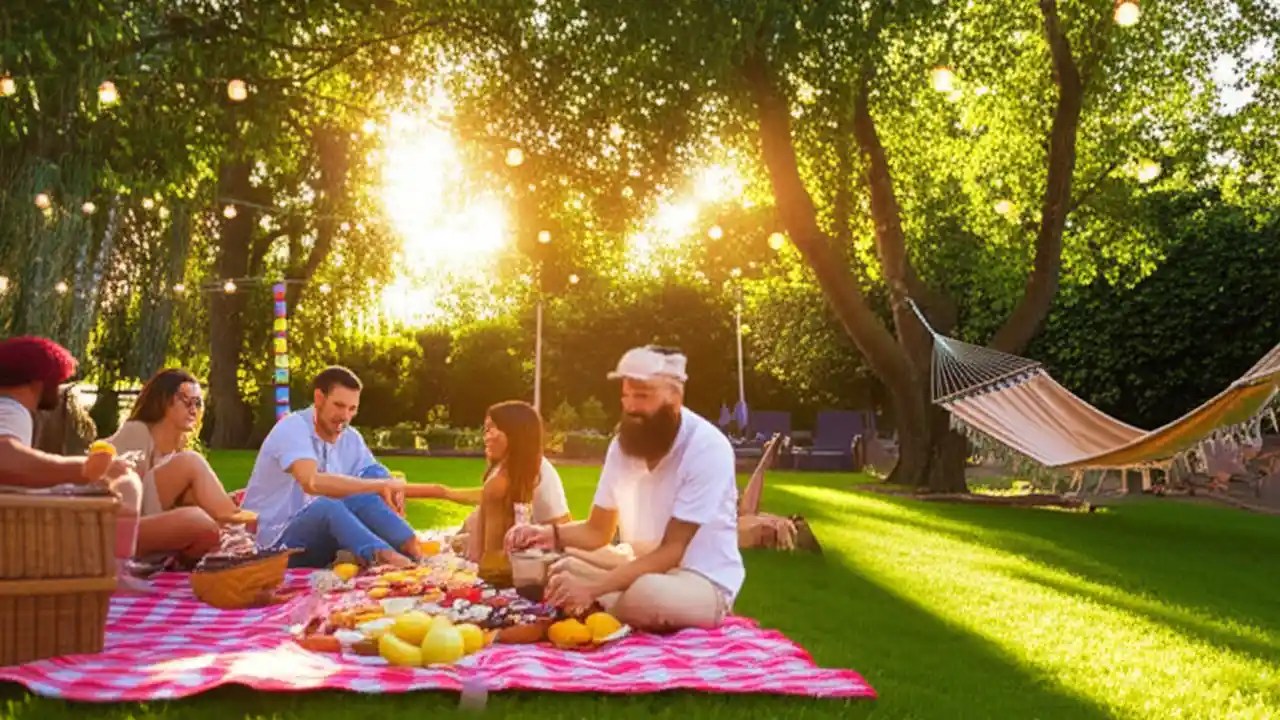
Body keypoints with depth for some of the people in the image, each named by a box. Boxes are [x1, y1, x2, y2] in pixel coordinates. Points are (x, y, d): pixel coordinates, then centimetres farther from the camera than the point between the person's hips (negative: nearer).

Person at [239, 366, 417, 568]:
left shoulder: (351, 439, 4)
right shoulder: (293, 427, -17)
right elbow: (312, 482, -35)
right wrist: (381, 485, -35)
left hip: (317, 537, 7)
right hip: (272, 543, -7)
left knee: (364, 500, -18)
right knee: (325, 506, -35)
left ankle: (415, 554, -34)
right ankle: (384, 557, -56)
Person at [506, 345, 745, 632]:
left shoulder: (708, 448, -22)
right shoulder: (623, 443, -1)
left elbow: (671, 551, -24)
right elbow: (598, 531, 5)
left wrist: (593, 588, -34)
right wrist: (551, 534, -17)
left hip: (704, 581, -6)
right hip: (642, 567, 7)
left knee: (645, 593, -38)